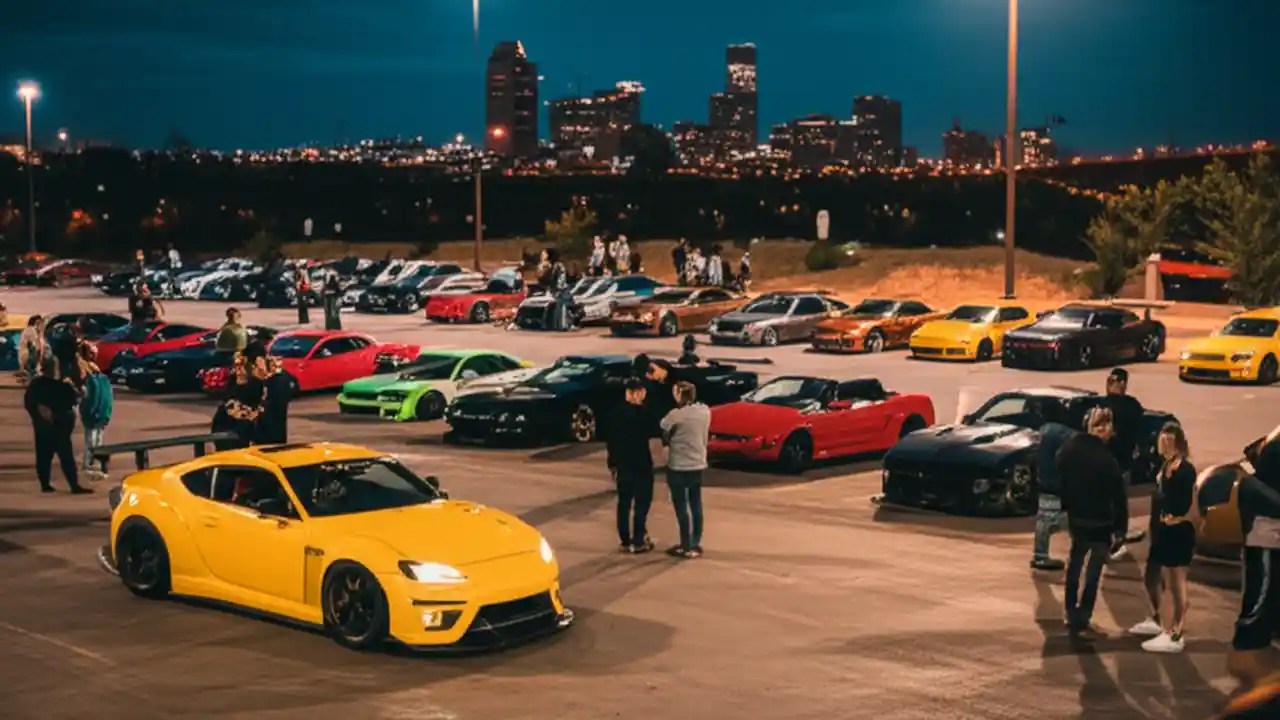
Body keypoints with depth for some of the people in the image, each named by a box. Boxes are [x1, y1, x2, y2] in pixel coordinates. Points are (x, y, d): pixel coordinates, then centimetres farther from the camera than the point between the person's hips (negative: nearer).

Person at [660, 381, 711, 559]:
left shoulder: (676, 415, -18)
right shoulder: (705, 411, -1)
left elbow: (664, 435, -6)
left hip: (678, 466, -6)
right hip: (698, 464, 6)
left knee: (681, 507, 3)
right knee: (695, 505, 14)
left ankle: (686, 547, 6)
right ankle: (696, 544, 20)